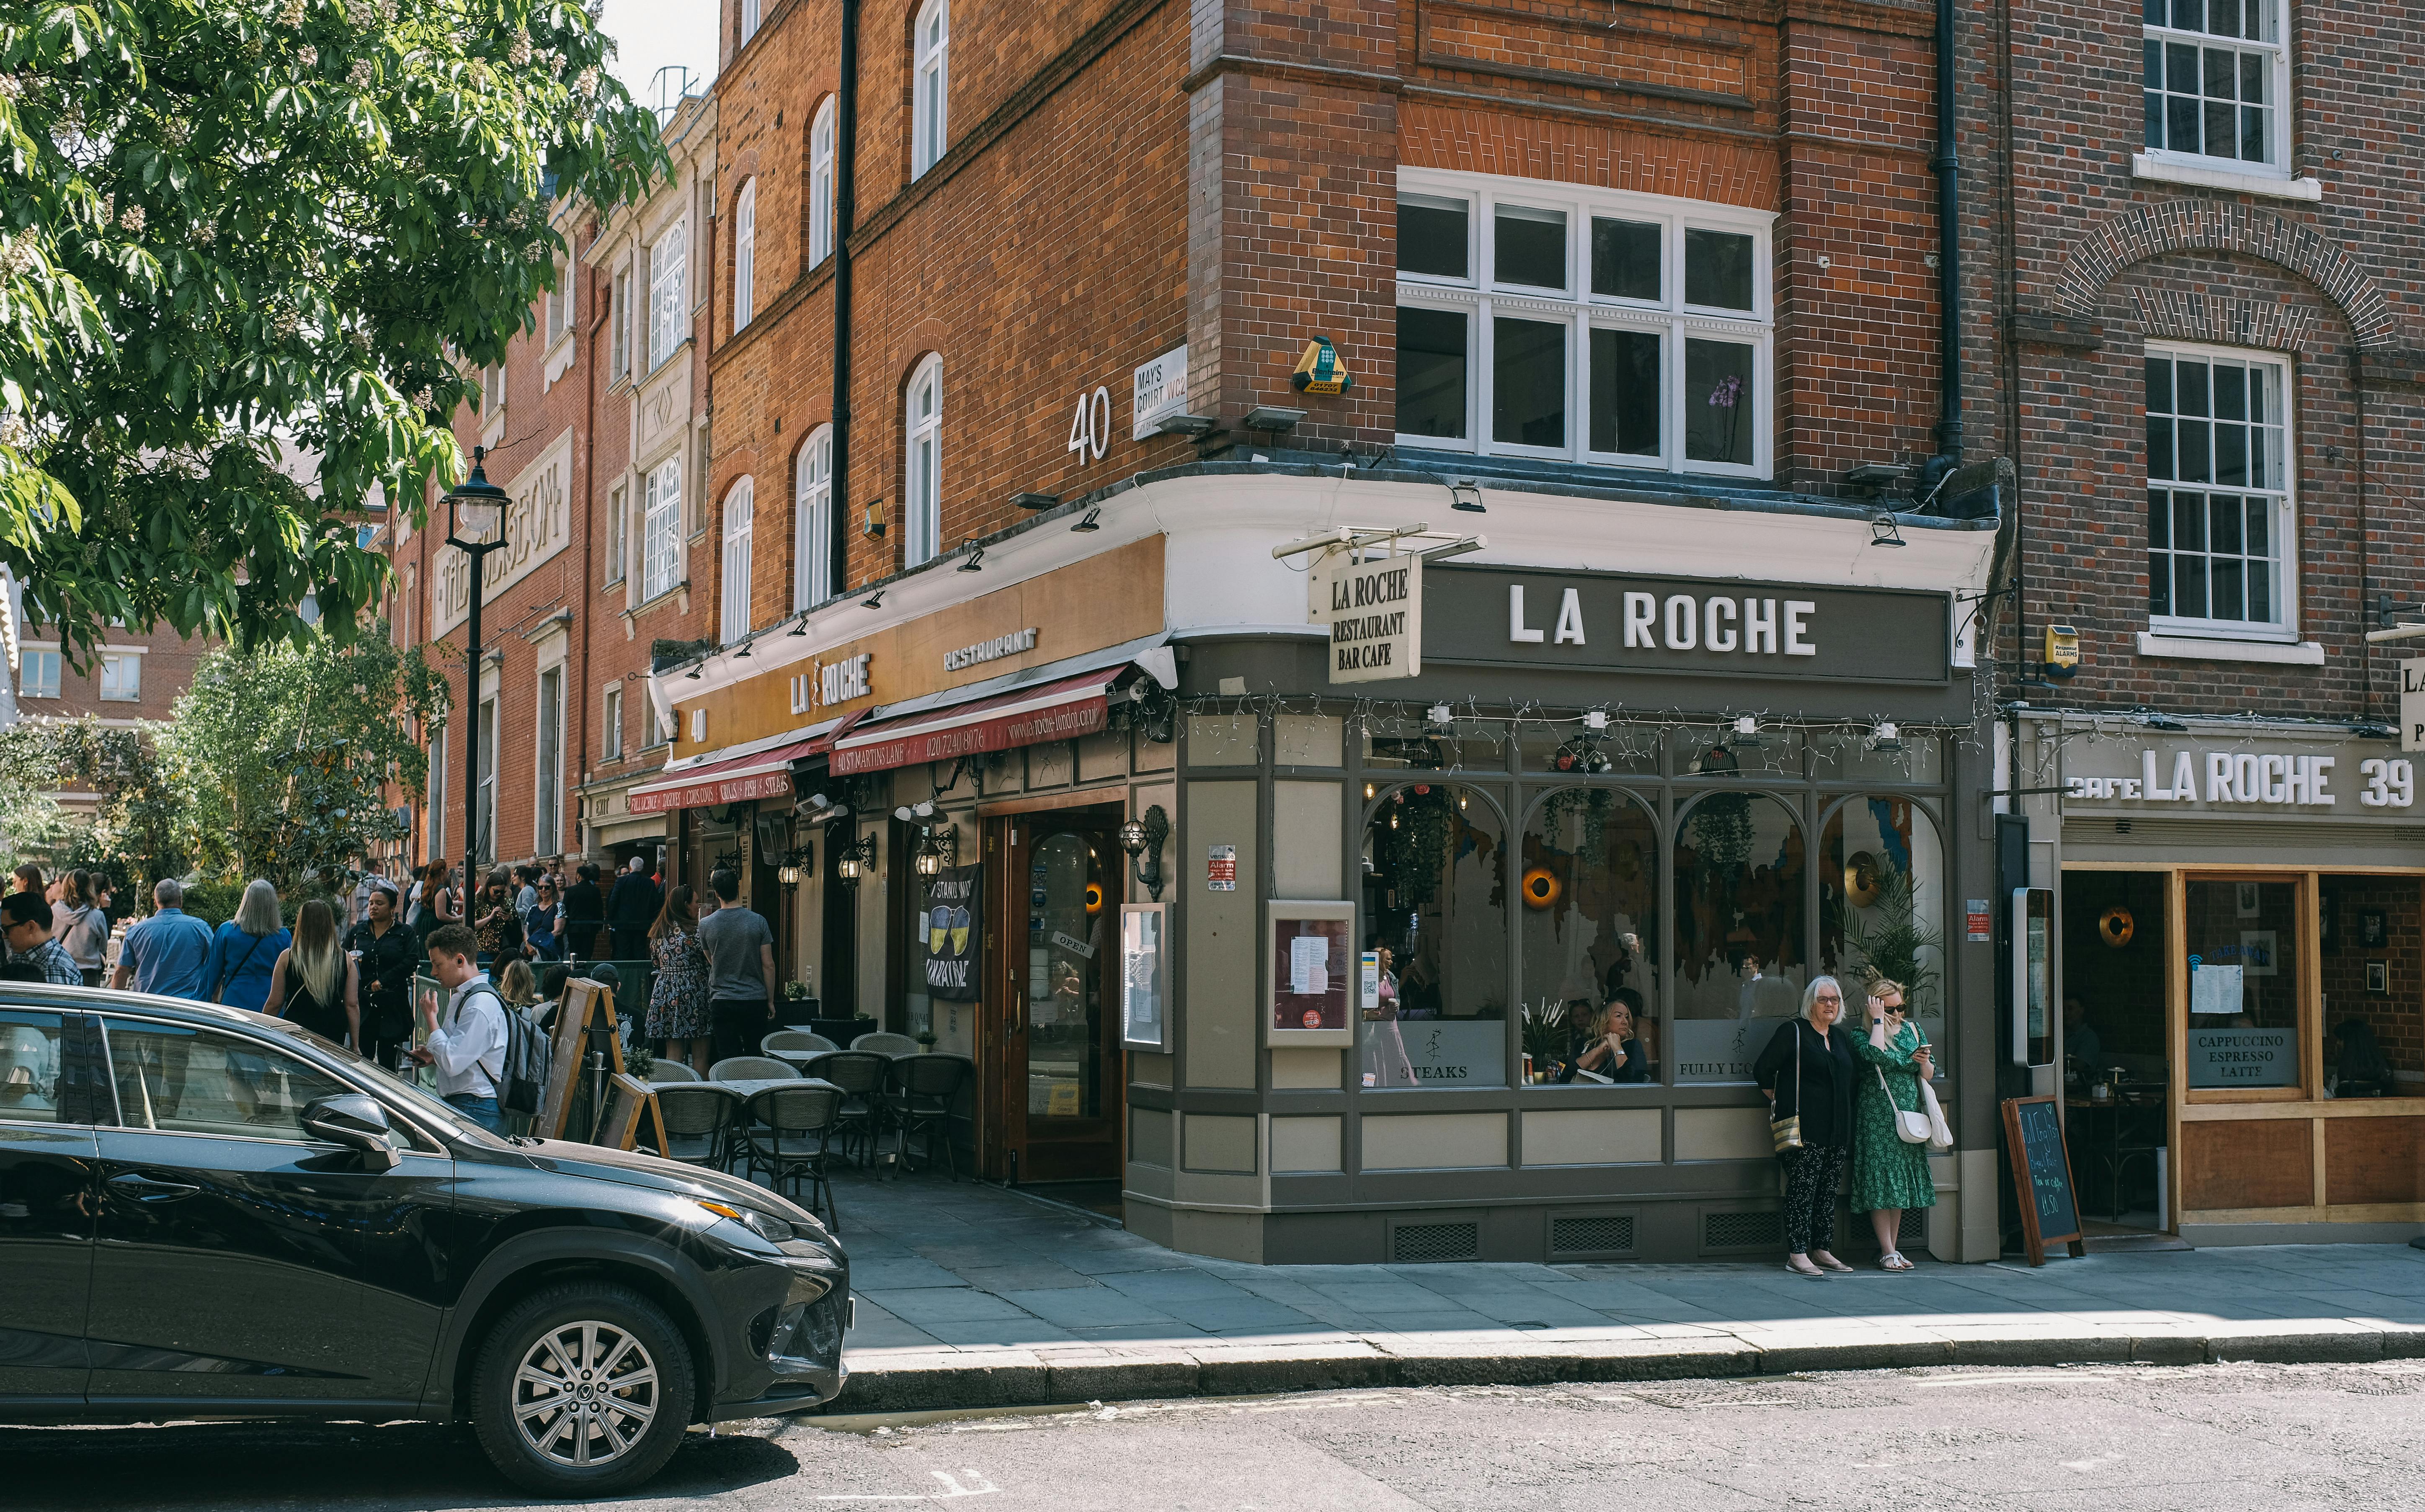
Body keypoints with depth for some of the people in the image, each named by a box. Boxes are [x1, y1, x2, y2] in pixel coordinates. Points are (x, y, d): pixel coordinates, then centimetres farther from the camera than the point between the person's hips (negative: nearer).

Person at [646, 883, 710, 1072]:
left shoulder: (658, 931, 11)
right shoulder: (695, 930, -10)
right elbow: (711, 960, -8)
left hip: (664, 992, 6)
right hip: (693, 995, -6)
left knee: (673, 1055, 8)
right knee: (700, 1056, 0)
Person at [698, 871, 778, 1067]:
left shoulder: (706, 924, -1)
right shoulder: (758, 922, -4)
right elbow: (768, 965, -3)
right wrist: (770, 1001, 4)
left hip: (722, 1001, 0)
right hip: (755, 1000, 0)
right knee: (756, 1059, 7)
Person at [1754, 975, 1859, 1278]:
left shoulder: (1842, 1036, 17)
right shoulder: (1793, 1031, -3)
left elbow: (1853, 1074, 28)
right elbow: (1762, 1071, -5)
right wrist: (1782, 1103, 0)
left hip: (1837, 1128, 7)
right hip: (1804, 1126, -7)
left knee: (1829, 1190, 8)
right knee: (1802, 1188, -7)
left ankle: (1822, 1250, 15)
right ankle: (1797, 1254, -6)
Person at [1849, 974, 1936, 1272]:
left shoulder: (1913, 1030, 12)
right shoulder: (1862, 1034, -4)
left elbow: (1928, 1076, 16)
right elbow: (1877, 1055, -28)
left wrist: (1924, 1062, -6)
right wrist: (1878, 1021, -18)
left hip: (1908, 1115, 6)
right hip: (1877, 1118, -5)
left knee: (1901, 1181, 7)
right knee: (1880, 1182, -8)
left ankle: (1893, 1248, 13)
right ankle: (1887, 1253, -5)